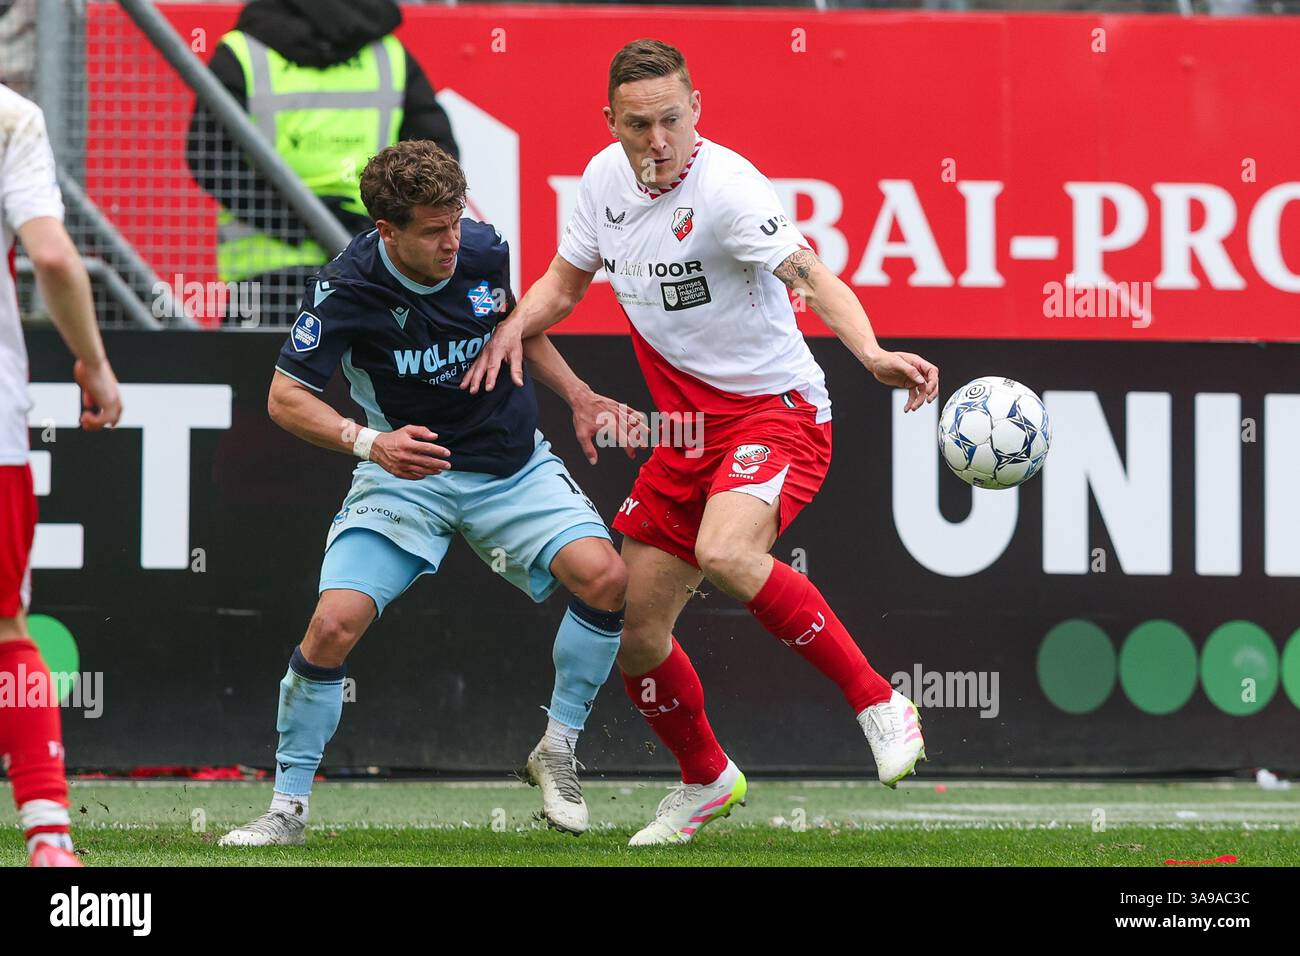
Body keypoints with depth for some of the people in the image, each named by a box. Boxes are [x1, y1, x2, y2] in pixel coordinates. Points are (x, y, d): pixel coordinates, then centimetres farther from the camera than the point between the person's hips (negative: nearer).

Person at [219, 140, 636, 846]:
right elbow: (285, 397, -17)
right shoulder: (347, 289, -21)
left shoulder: (483, 251, -9)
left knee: (603, 576, -20)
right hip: (406, 473, -3)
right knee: (334, 624, -21)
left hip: (511, 464, 3)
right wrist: (368, 442, -33)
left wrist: (576, 394, 7)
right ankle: (288, 807, -2)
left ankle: (556, 751, 1)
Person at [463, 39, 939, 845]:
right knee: (633, 633, 7)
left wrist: (872, 352, -52)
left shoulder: (727, 187, -21)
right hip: (687, 433, 7)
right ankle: (706, 780, 33)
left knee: (724, 552, -36)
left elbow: (808, 274, -34)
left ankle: (879, 702, -22)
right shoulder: (606, 178, 1)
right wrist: (516, 327, -4)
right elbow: (565, 281, 18)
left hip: (777, 411, -7)